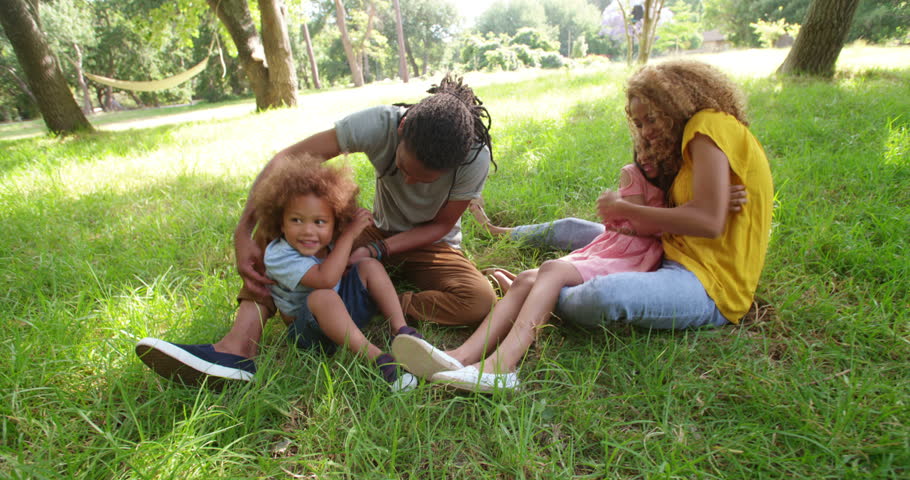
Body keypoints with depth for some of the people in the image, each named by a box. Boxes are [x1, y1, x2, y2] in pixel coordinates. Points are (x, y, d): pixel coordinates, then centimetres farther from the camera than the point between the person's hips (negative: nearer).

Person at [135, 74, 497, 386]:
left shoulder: (475, 158, -27)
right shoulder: (381, 124, -27)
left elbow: (440, 225, -14)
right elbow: (288, 159, -24)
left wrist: (375, 251, -28)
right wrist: (243, 233, -30)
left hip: (429, 244, -1)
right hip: (379, 230, 2)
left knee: (480, 302, -32)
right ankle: (239, 346, -34)